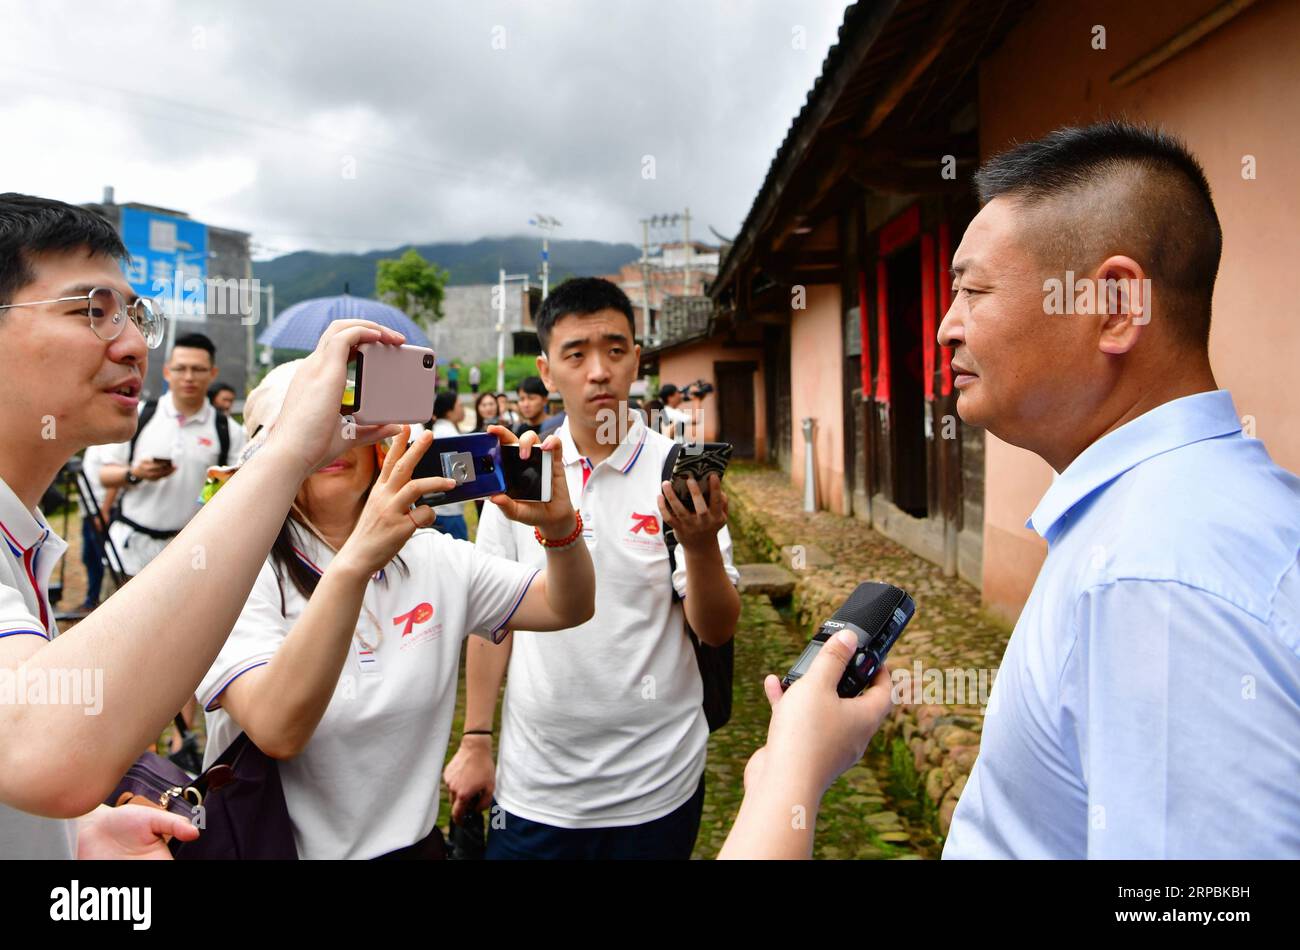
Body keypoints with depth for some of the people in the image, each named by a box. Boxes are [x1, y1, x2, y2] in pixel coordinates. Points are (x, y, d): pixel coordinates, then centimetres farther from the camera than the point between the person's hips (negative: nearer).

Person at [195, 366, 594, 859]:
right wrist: (354, 562, -35)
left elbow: (568, 608, 1)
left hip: (412, 842, 2)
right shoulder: (236, 571, -10)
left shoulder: (434, 558, 4)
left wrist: (559, 525, -18)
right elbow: (276, 730, -25)